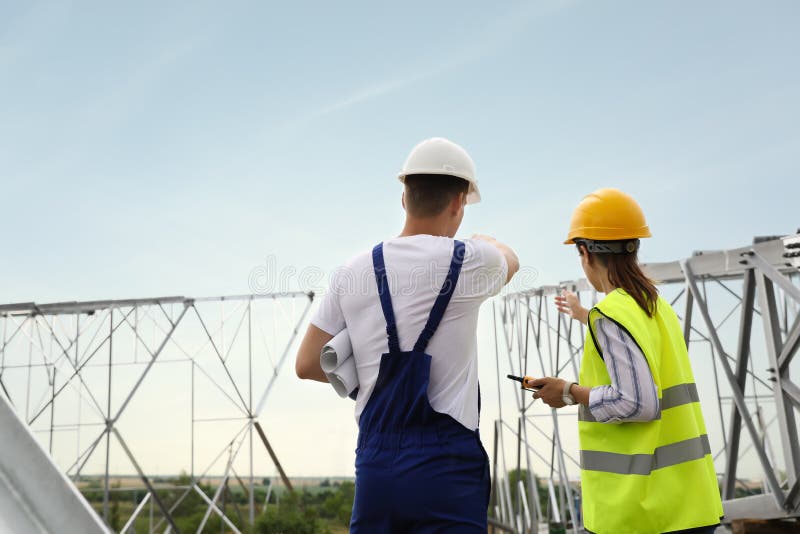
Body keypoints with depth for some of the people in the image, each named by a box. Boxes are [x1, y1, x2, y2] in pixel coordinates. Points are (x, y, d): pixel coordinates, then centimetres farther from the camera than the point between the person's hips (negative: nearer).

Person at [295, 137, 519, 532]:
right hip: (444, 462, -4)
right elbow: (510, 259, 21)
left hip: (374, 460, 4)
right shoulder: (467, 261, -5)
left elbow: (307, 365, 9)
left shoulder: (352, 273, 4)